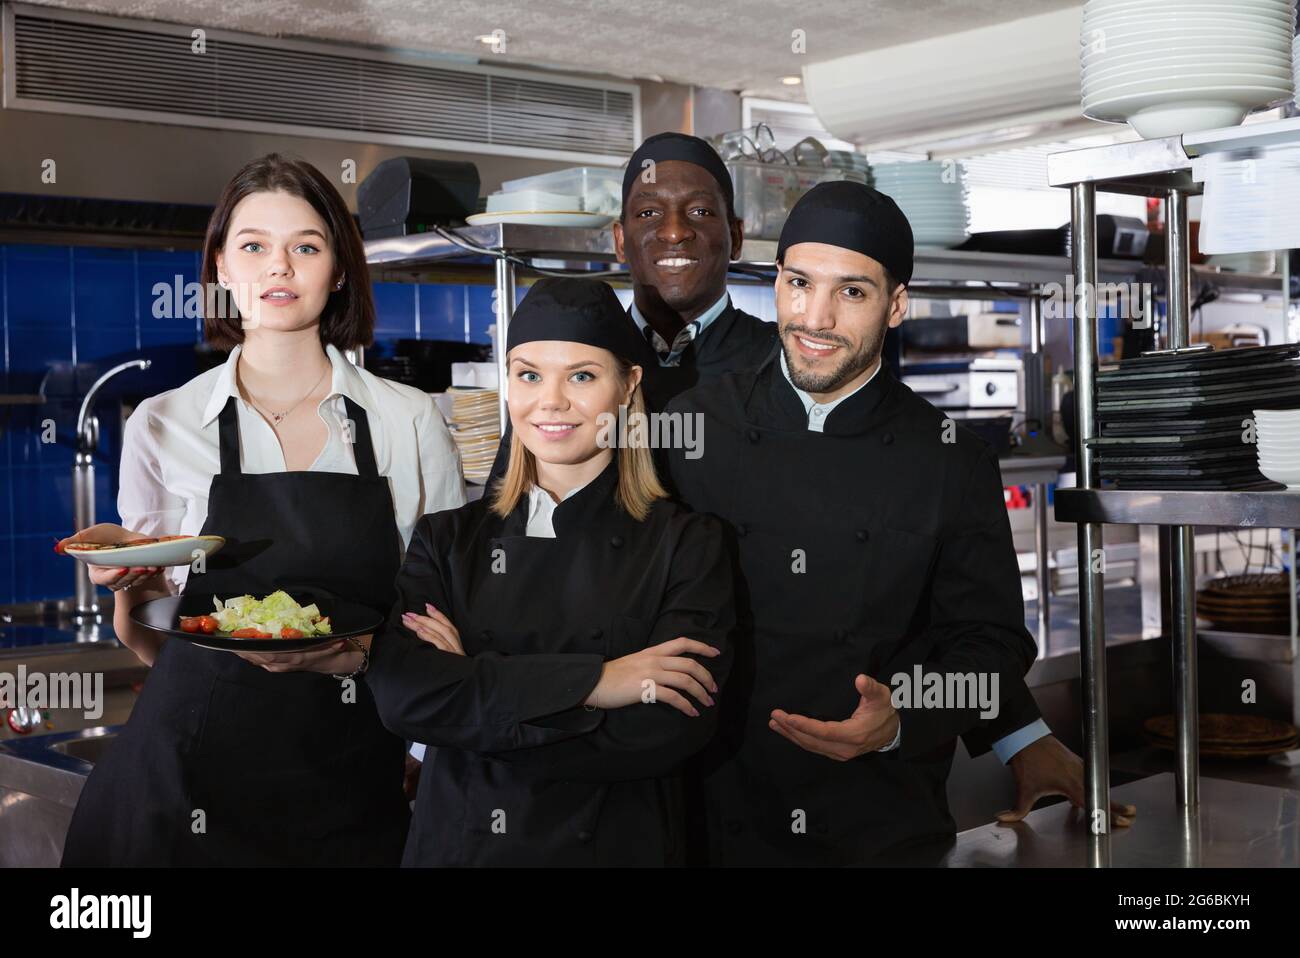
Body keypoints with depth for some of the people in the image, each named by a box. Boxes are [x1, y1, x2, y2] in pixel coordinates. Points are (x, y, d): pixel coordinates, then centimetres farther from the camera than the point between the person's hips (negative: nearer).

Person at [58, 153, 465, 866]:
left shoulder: (410, 422, 0)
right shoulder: (161, 426, 2)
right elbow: (150, 645, 8)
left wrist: (353, 653, -14)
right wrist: (127, 583, -13)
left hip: (352, 777, 0)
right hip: (194, 774, 0)